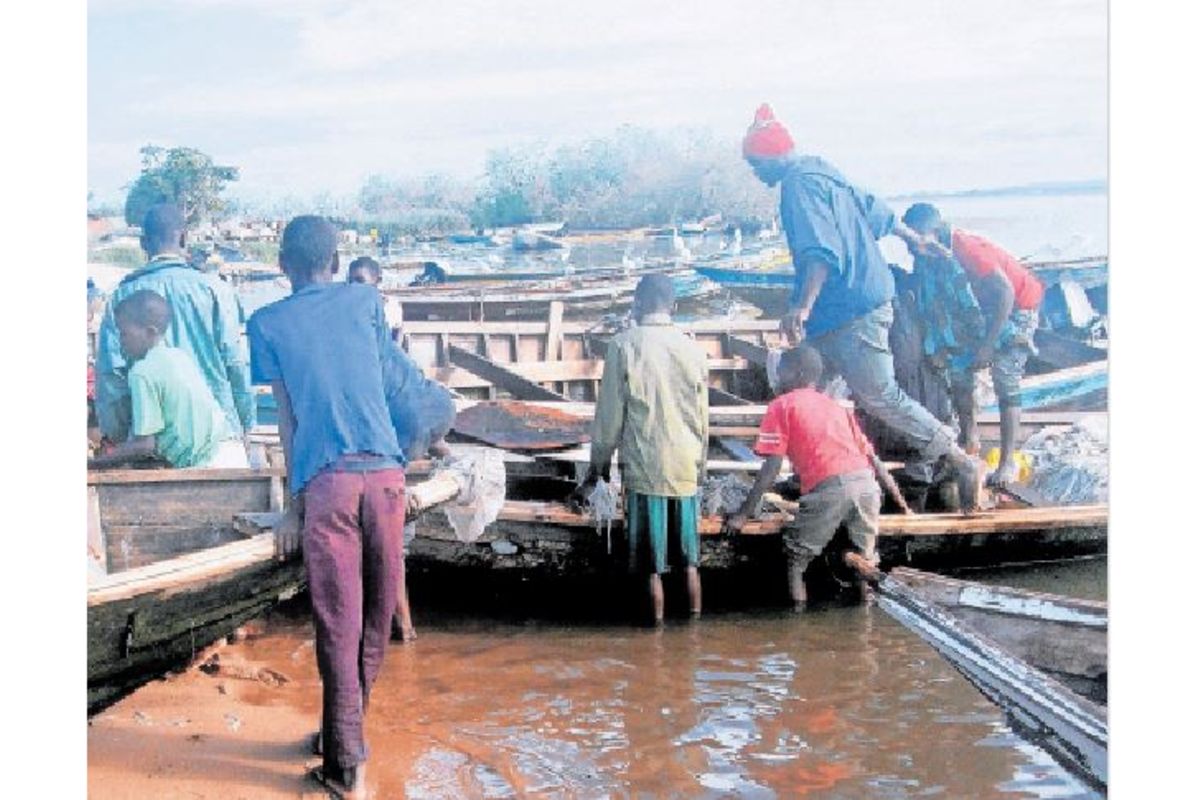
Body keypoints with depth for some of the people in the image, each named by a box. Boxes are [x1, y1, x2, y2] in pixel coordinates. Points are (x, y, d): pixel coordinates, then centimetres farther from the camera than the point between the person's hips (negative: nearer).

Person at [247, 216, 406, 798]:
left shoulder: (266, 324, 9)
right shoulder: (367, 300, 15)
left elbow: (286, 418, 7)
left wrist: (294, 504, 12)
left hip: (325, 481, -2)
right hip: (384, 471, 2)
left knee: (339, 623, 1)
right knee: (376, 617, 14)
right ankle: (346, 734, 29)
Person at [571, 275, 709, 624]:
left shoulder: (624, 345, -5)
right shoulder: (692, 348, 4)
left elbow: (609, 414, -4)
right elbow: (702, 418, 10)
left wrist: (598, 464, 7)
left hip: (644, 466, -3)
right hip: (686, 466, 3)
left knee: (651, 565, 3)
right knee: (689, 559, 13)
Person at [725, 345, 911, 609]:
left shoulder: (782, 405, 14)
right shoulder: (836, 406, 30)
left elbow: (772, 467, 4)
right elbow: (873, 458, 27)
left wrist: (744, 513, 5)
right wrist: (900, 501, 34)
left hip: (828, 488, -5)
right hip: (866, 483, 5)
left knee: (795, 557, 10)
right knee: (865, 558, 23)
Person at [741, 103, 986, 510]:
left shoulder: (800, 184, -16)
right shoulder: (821, 172, 16)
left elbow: (821, 250, -31)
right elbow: (873, 210, 28)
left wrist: (803, 306, -42)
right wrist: (913, 238, 41)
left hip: (851, 311, -11)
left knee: (880, 397, -5)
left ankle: (964, 464, 4)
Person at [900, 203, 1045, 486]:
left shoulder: (966, 248, -33)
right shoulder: (929, 257, -9)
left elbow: (1005, 292, -34)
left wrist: (988, 343, -32)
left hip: (1018, 305, -7)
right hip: (983, 307, 7)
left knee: (1005, 380, -12)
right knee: (958, 367, -1)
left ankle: (1007, 462, -10)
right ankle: (968, 437, 16)